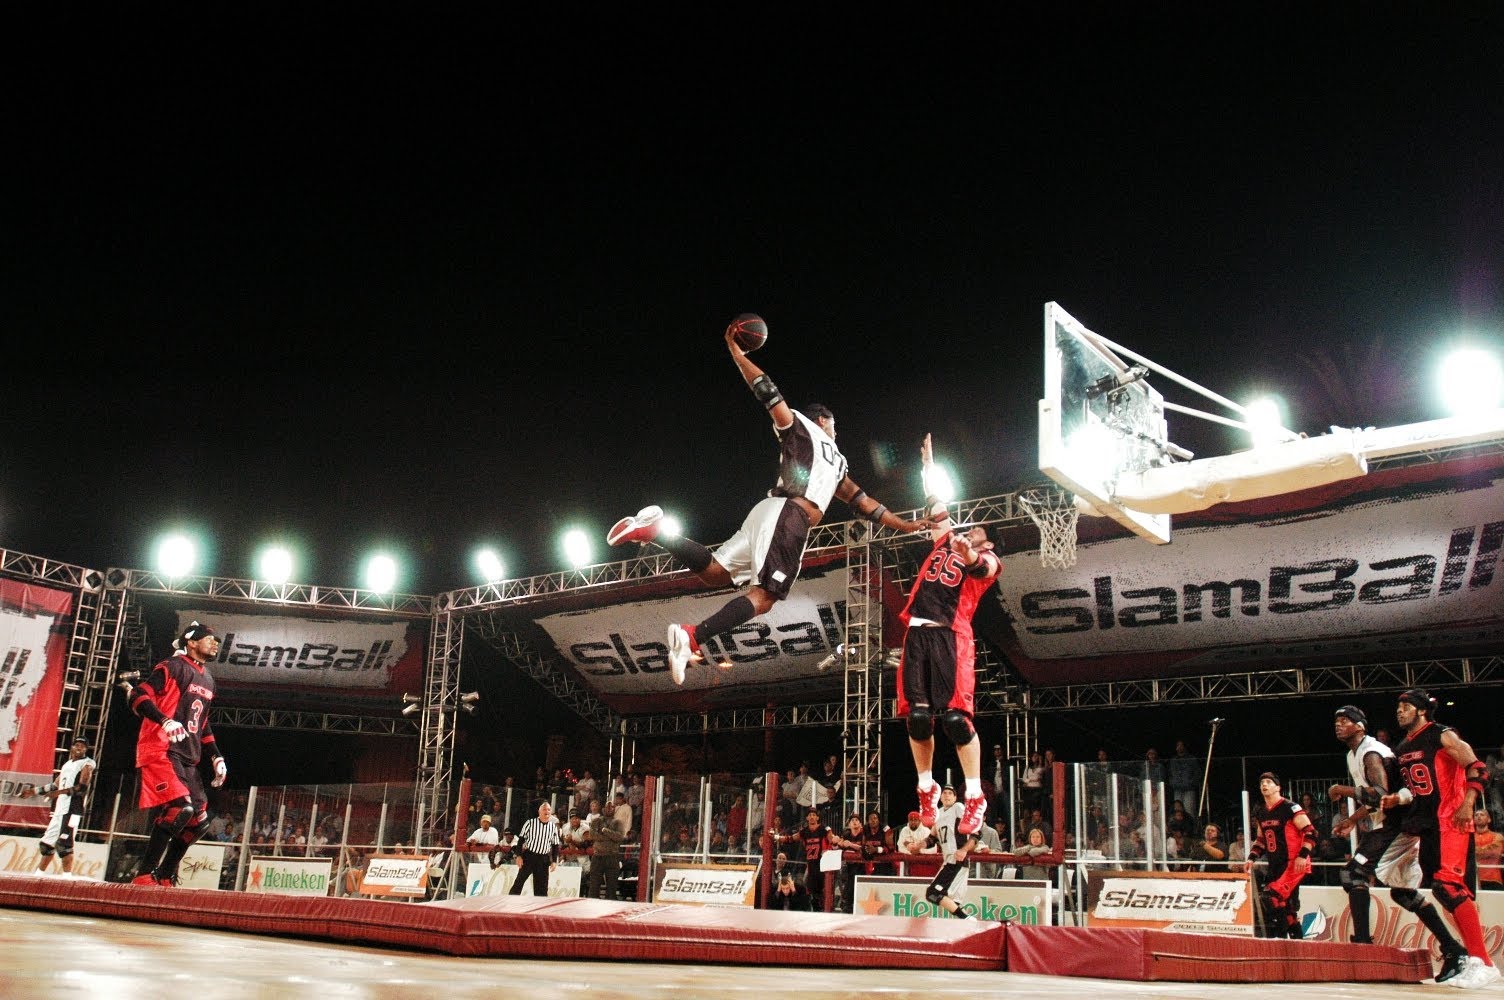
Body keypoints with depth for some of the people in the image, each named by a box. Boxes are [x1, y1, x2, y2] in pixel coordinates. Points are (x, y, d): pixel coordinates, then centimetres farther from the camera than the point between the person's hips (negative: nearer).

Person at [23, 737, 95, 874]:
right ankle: (38, 873, 24)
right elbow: (55, 785, 30)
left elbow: (83, 787, -16)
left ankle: (67, 876, -20)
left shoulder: (87, 764, -4)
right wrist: (34, 791, 28)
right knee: (47, 842, 13)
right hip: (60, 809, 8)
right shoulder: (67, 764, 22)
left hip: (73, 810, -8)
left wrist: (60, 792, -24)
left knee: (63, 843, -19)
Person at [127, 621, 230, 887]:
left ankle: (166, 877, 15)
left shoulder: (207, 679, 22)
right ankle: (145, 876, -16)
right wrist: (165, 721, -29)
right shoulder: (173, 667, -4)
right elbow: (139, 696, -14)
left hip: (188, 758, 9)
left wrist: (216, 757, 20)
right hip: (160, 750, -9)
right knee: (179, 808, -23)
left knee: (199, 819, 3)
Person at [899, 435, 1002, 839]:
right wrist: (928, 462, 42)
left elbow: (983, 566, -17)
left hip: (950, 635, -5)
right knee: (918, 716, 0)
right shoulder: (944, 540, 24)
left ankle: (975, 798, -4)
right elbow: (935, 505, 37)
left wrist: (969, 554, -40)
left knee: (954, 717, -13)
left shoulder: (987, 560, 8)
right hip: (917, 634, 5)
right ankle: (927, 790, 15)